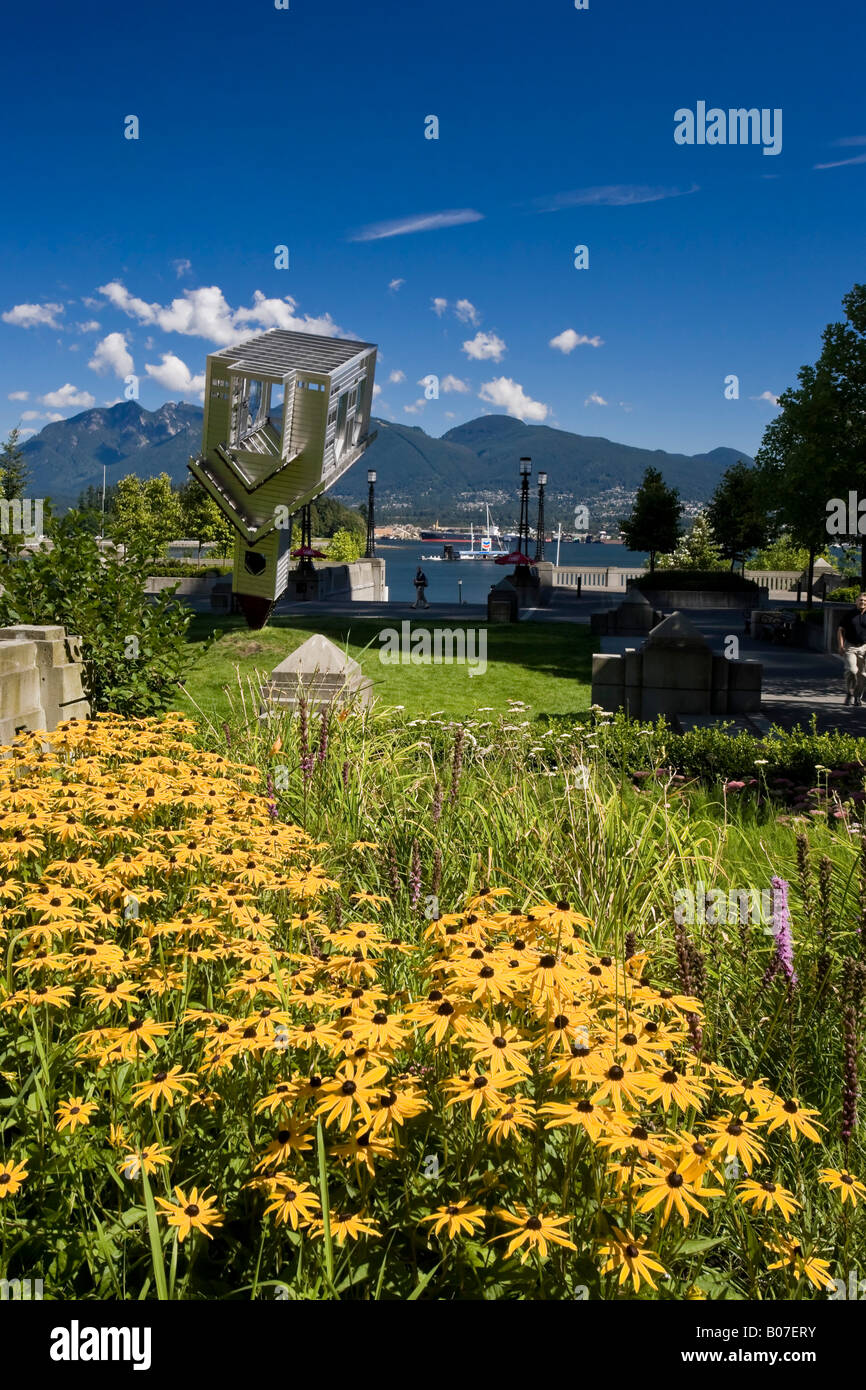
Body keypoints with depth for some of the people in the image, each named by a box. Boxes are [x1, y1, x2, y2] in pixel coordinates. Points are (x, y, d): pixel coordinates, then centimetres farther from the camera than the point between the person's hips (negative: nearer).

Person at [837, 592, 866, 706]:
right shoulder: (848, 615, 3)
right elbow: (840, 630, 5)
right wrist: (841, 646, -6)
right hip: (849, 647, -1)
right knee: (851, 670, -17)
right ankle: (849, 693, 2)